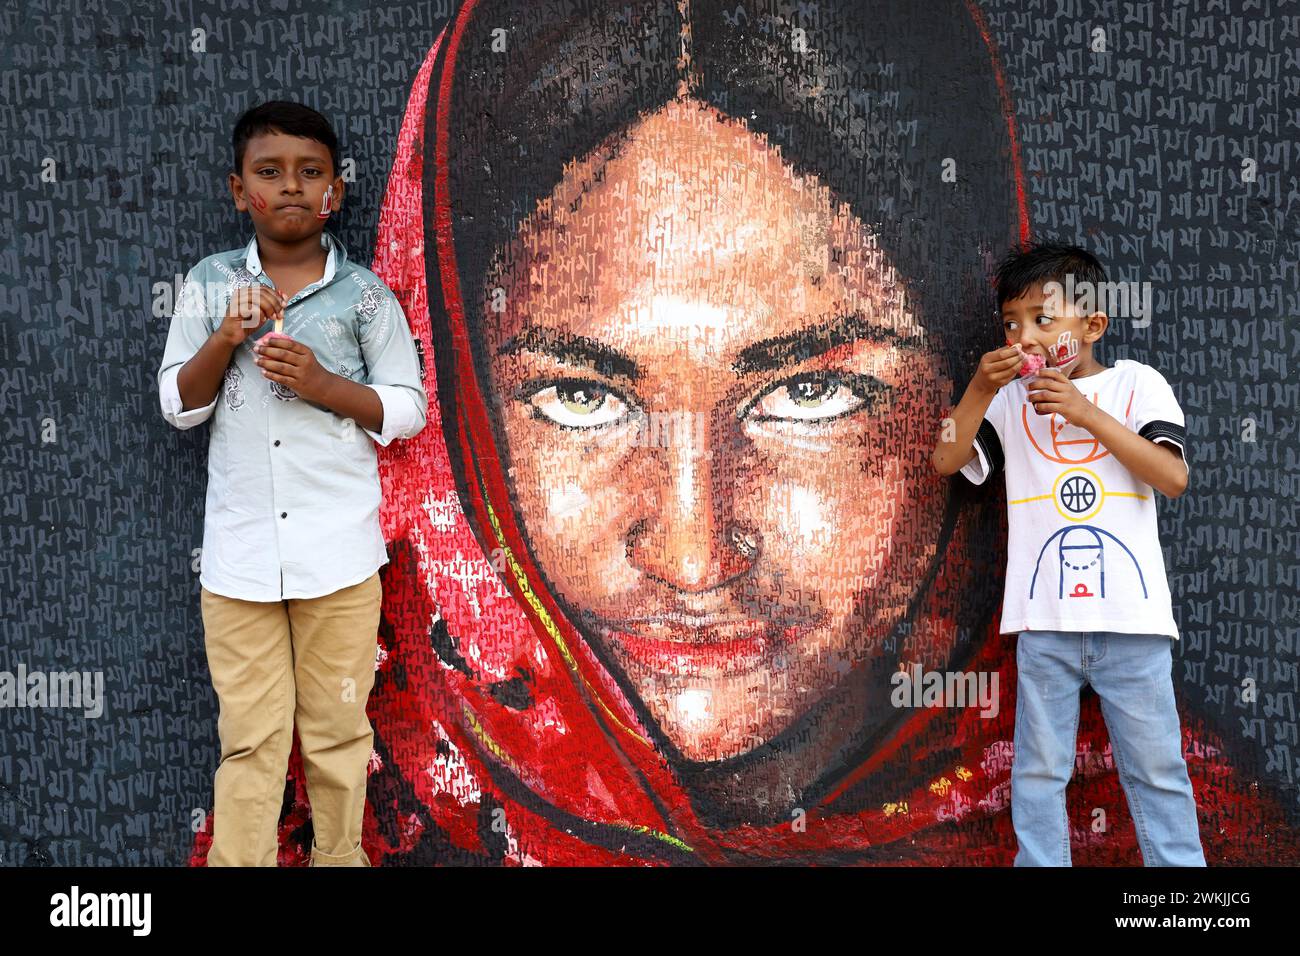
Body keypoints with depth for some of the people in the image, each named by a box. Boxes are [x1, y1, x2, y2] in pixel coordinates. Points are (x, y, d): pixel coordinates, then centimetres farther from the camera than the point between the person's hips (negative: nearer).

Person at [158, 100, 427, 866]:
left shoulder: (364, 294, 0)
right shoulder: (209, 285, 5)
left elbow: (406, 409, 1)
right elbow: (178, 405, 5)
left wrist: (323, 384, -14)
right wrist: (226, 338, -12)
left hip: (338, 551, -1)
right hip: (239, 551, 1)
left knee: (338, 729, 10)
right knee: (248, 739, 7)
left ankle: (339, 857, 26)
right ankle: (239, 861, 18)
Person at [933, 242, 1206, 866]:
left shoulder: (1136, 383, 3)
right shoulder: (1010, 396, 8)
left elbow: (1173, 478, -8)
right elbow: (947, 460, 2)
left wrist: (1088, 414, -15)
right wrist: (980, 388, -11)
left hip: (1131, 616, -1)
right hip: (1043, 619, 2)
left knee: (1156, 770, 7)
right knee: (1039, 771, 8)